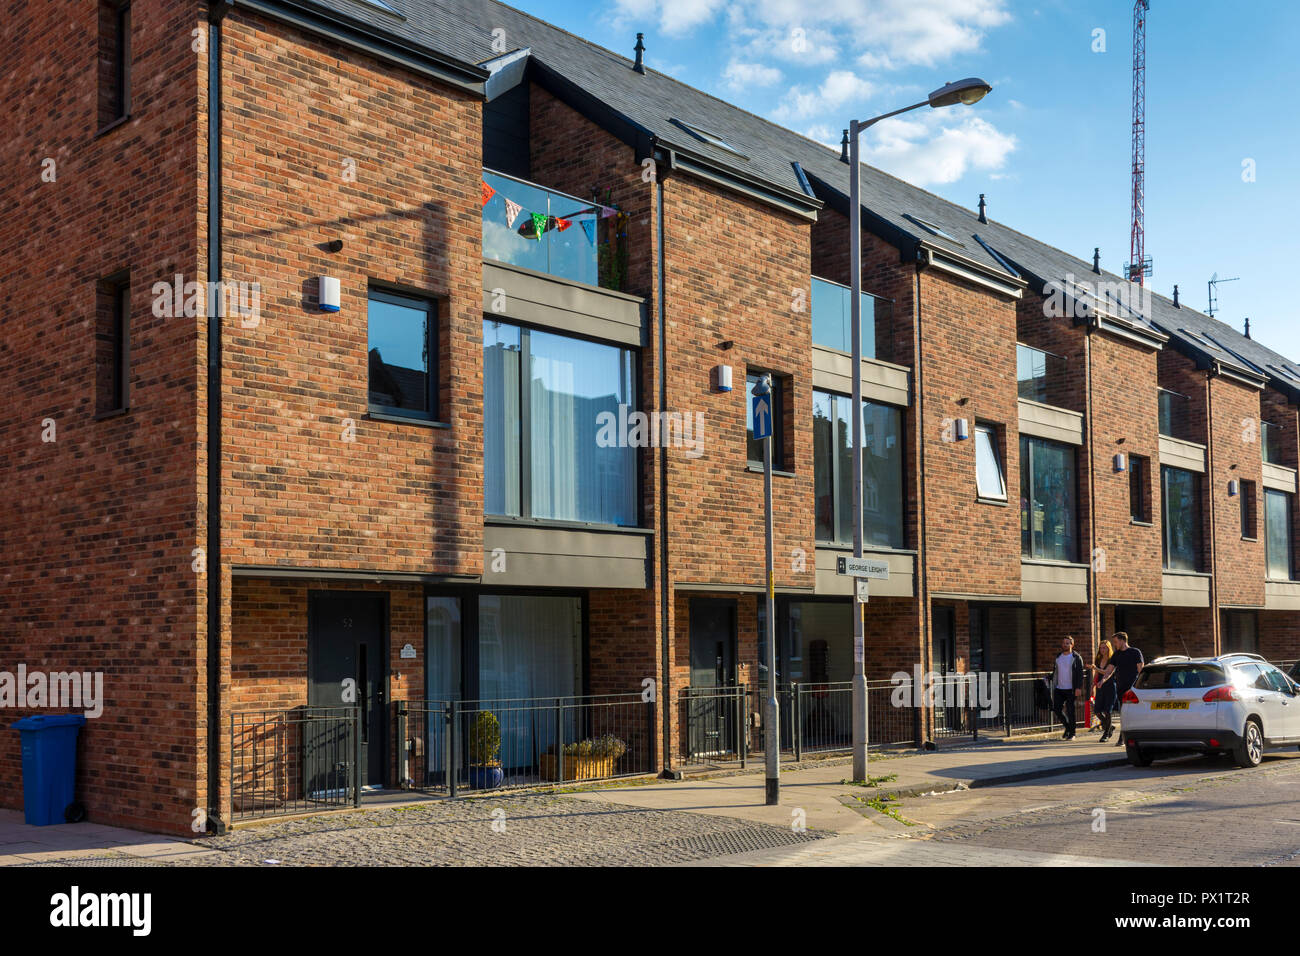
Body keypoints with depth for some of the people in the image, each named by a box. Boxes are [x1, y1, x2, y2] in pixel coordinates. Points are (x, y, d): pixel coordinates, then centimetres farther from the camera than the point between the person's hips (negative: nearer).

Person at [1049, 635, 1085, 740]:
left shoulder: (1076, 658, -3)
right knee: (1056, 709, 1)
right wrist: (1053, 687, 14)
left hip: (1070, 689, -5)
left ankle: (1071, 733, 8)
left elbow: (1080, 674, -7)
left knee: (1070, 711, -4)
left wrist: (1078, 688, -15)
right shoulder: (1057, 657, 13)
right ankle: (1067, 726, 23)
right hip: (1059, 689, 5)